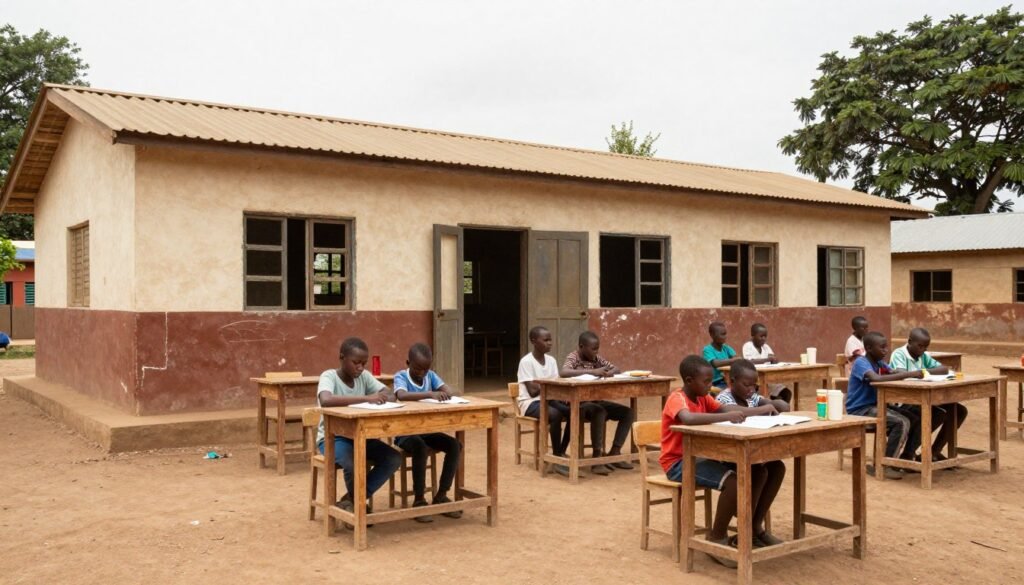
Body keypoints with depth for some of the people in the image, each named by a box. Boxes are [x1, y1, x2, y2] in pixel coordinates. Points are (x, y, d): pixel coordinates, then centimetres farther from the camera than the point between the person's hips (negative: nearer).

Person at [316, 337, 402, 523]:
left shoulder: (364, 376, 1)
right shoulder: (329, 377, -16)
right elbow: (326, 400, -38)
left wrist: (381, 398, -26)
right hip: (332, 438, -6)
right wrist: (365, 398, -40)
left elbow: (390, 395, -1)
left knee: (394, 459, -15)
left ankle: (351, 501, -2)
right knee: (354, 464, -35)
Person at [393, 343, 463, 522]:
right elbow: (402, 396, -34)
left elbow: (448, 392, -7)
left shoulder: (431, 375, 4)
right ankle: (419, 500, -20)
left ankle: (441, 496, -5)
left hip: (427, 431, 6)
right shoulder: (401, 376, -12)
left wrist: (442, 394, -30)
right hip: (405, 433, -5)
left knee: (454, 445, -16)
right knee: (420, 448, -35)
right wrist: (430, 394, -44)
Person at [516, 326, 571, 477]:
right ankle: (557, 459, -22)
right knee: (555, 415, -35)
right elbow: (532, 391, -16)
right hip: (530, 403, -7)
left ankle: (561, 453, -6)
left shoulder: (551, 360, 9)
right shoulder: (526, 362, -12)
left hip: (548, 400, 7)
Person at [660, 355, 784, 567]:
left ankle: (752, 528, 17)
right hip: (679, 462, -9)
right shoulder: (677, 398, -19)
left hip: (699, 456, 9)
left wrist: (760, 410, -9)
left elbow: (725, 408, 6)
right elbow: (688, 419, -40)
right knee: (732, 481, -31)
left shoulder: (703, 398, 10)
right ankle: (717, 537, -11)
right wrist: (727, 417, -38)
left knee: (759, 471, 0)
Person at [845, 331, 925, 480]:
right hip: (860, 410, -9)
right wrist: (909, 374, -37)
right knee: (901, 422, -25)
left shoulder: (879, 362, 10)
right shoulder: (861, 363, -18)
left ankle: (905, 459, 12)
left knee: (916, 420, -2)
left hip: (875, 405, 9)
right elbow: (876, 379, -37)